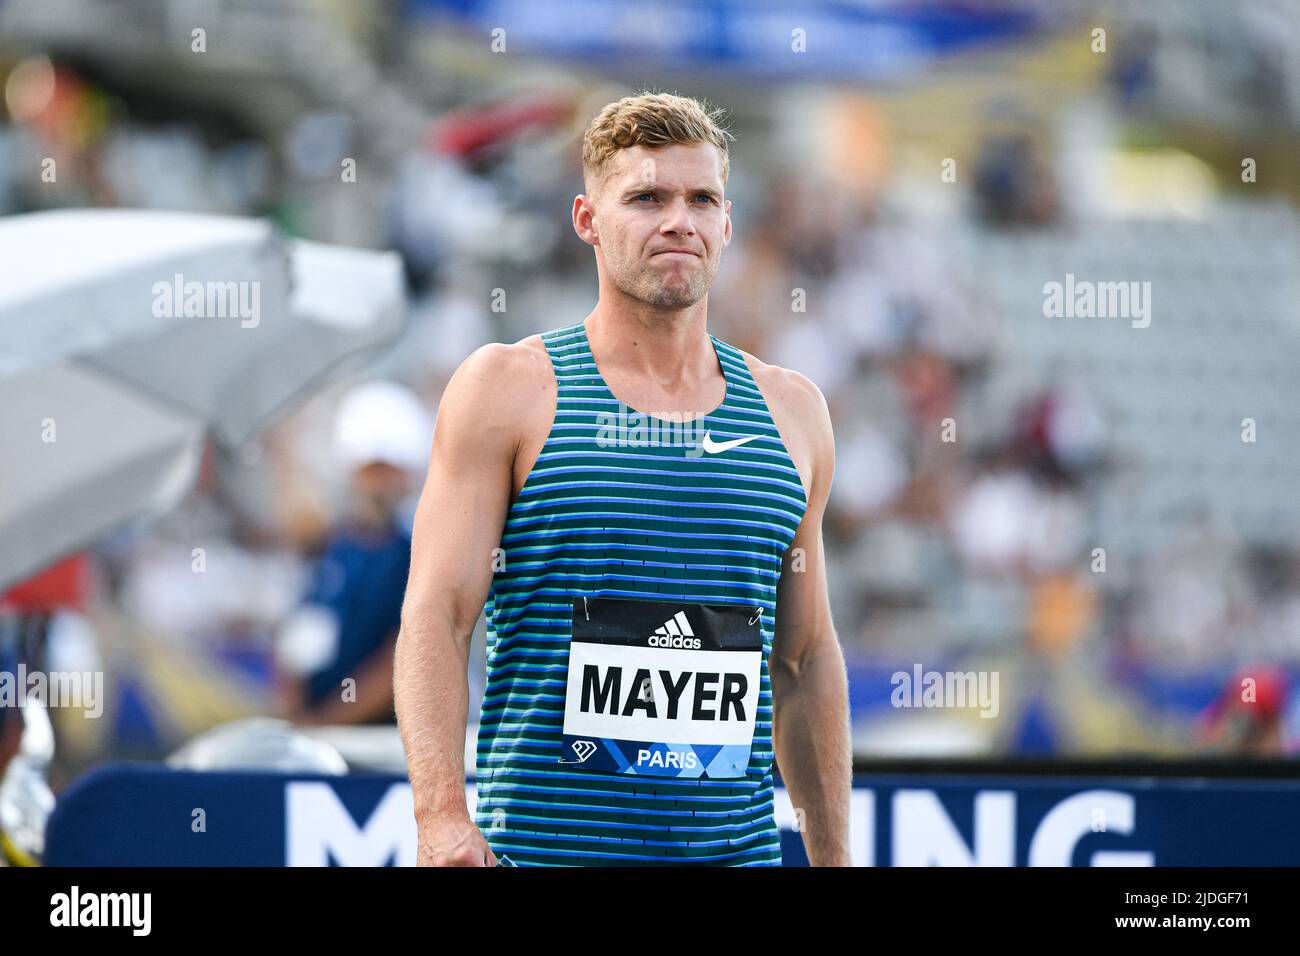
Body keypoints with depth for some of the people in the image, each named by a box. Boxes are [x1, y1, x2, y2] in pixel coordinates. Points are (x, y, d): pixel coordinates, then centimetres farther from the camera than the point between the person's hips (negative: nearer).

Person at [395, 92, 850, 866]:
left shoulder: (791, 411, 12)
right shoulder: (506, 390, 0)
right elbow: (436, 618, -7)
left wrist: (833, 857, 14)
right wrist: (443, 818, -20)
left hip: (735, 845, 3)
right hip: (543, 848, -3)